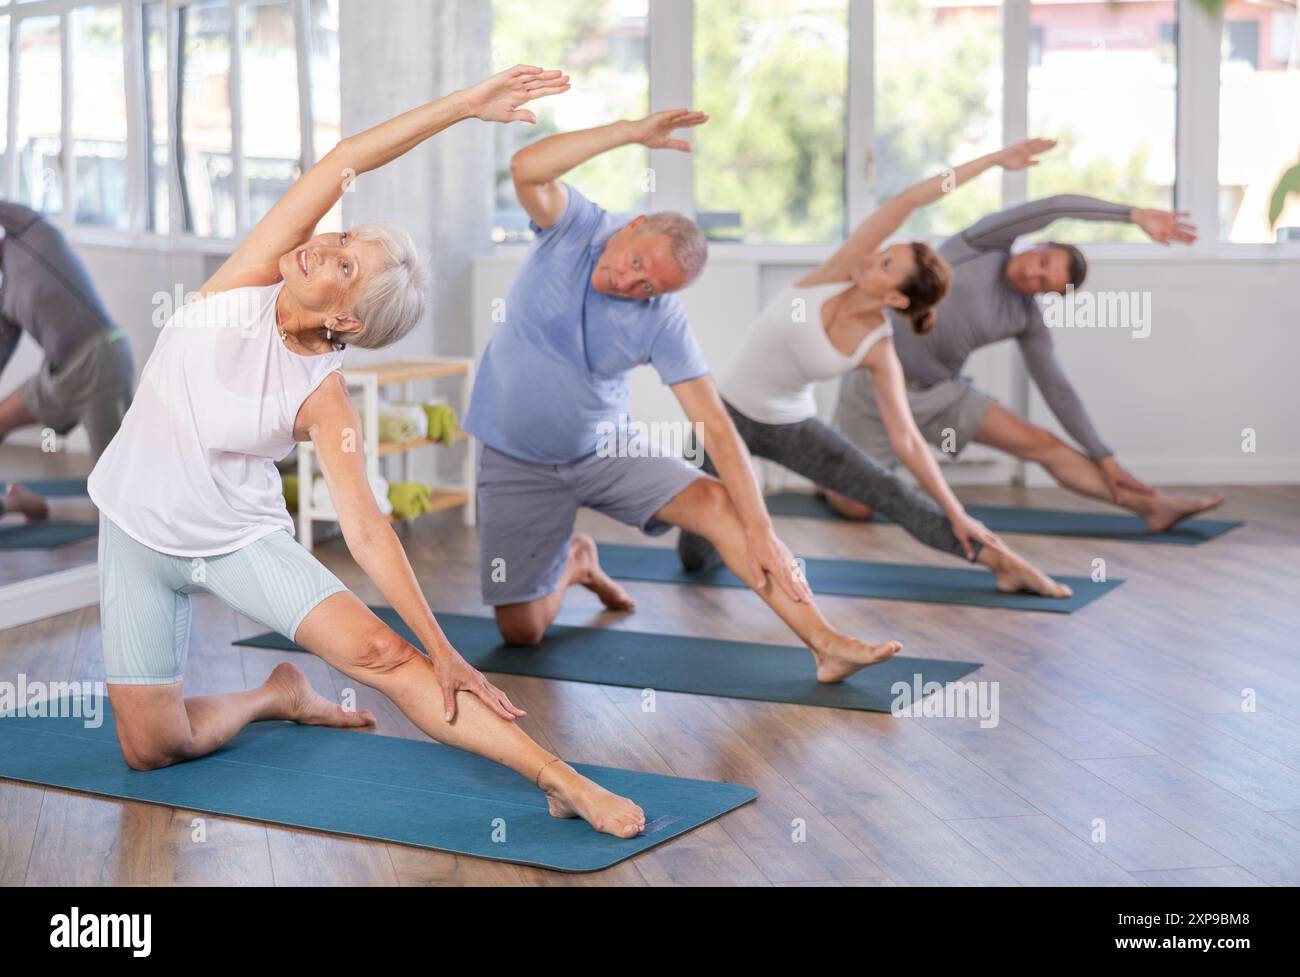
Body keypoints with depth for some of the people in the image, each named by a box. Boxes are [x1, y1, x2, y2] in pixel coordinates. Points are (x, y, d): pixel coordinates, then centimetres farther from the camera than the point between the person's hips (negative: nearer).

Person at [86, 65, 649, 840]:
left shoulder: (323, 399, -17)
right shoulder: (250, 280, -12)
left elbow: (366, 529, -17)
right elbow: (345, 160, -18)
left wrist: (442, 650, -23)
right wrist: (465, 104, -25)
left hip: (241, 536, -2)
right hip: (138, 528, 3)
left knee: (379, 651, -22)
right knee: (152, 750, 2)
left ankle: (561, 781, -24)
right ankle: (278, 696, 30)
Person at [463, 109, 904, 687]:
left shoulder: (662, 322, -17)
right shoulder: (574, 227, -15)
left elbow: (715, 427, -20)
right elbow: (527, 170, -35)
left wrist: (760, 531, -29)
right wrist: (632, 133, -42)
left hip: (607, 448, 0)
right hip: (516, 461, 0)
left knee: (715, 502, -24)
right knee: (520, 630, -1)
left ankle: (827, 645, -26)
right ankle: (574, 563, 35)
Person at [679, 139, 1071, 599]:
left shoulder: (878, 352, -17)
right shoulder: (838, 272, -19)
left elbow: (907, 440, -11)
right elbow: (910, 200, -24)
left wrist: (956, 513, -13)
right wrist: (993, 158, -21)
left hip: (791, 426, 0)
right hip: (728, 413, 0)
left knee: (889, 492, -17)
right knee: (695, 557, 1)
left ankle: (1004, 563, -15)